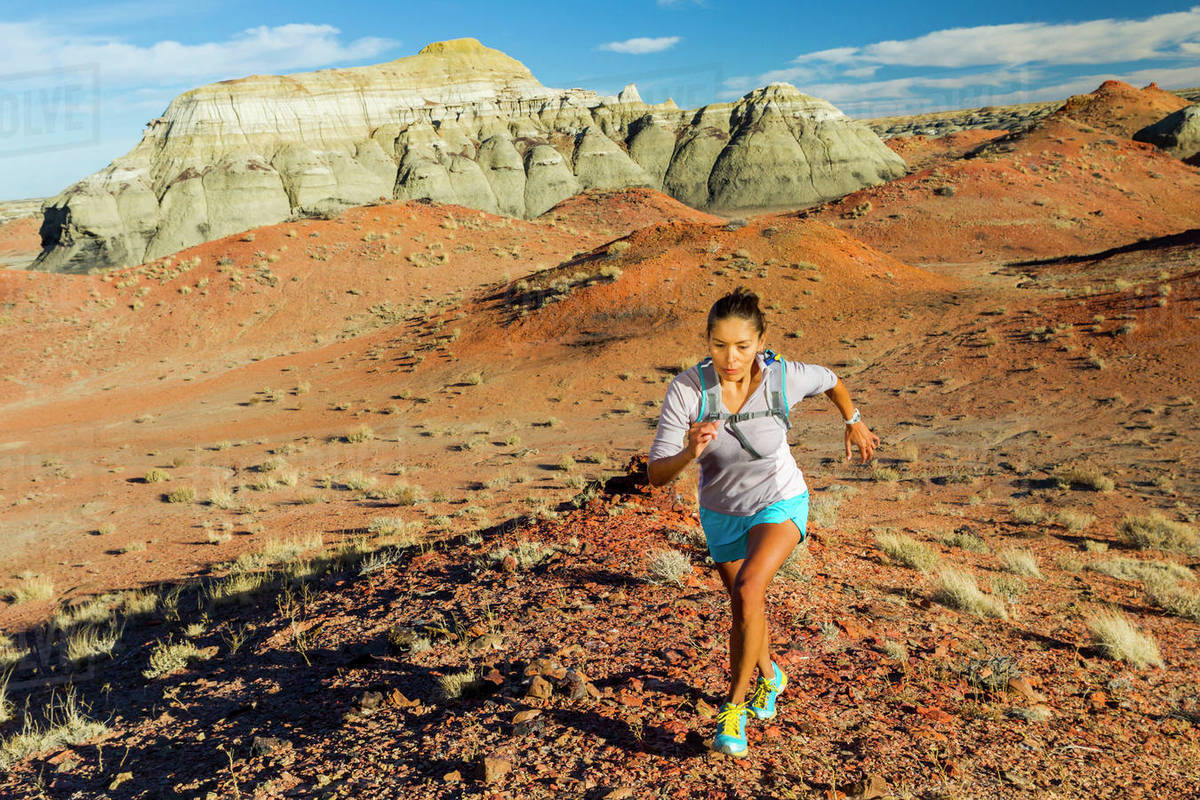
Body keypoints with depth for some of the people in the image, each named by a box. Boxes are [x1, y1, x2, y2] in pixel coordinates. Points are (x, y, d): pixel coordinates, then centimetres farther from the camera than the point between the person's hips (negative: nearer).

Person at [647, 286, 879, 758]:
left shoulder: (784, 379, -27)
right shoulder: (686, 389, -28)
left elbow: (830, 380, -1)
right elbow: (656, 475, -28)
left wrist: (854, 422, 15)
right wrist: (690, 453, -48)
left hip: (779, 503, -2)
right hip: (721, 511, 2)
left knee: (748, 591, -27)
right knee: (744, 610, 21)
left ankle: (735, 707, -6)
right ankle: (769, 676, 53)